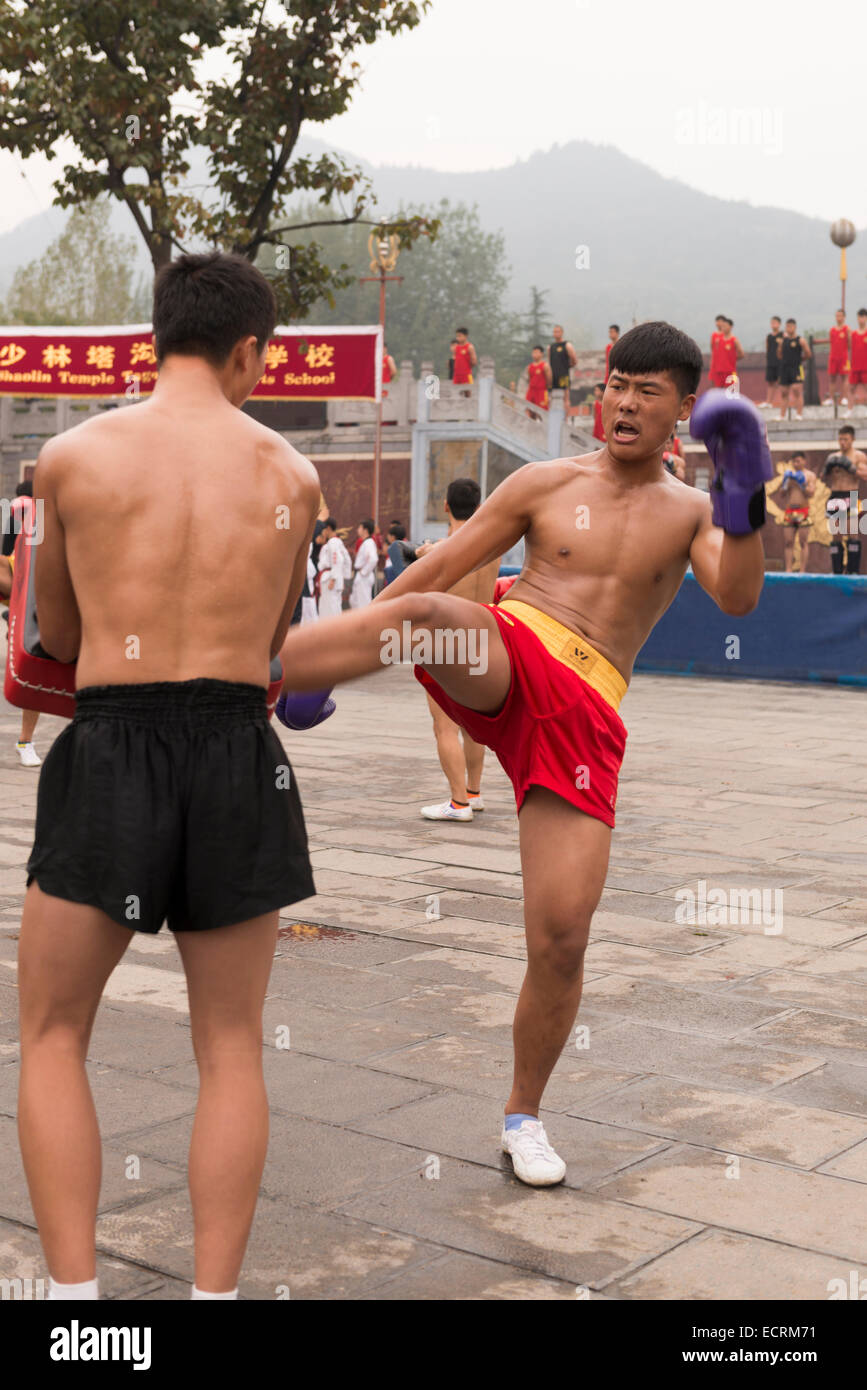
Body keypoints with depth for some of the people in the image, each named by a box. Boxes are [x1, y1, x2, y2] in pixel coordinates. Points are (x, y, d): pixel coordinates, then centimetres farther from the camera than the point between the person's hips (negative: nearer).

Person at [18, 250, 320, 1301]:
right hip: (239, 753, 2)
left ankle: (74, 1290, 9)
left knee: (51, 1036, 14)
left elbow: (59, 635, 14)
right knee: (230, 1048, 14)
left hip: (109, 750, -1)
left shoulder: (69, 457, 2)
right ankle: (215, 1290, 14)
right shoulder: (292, 475, 6)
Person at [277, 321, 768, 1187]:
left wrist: (743, 501, -21)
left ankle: (523, 1117, 18)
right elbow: (438, 567, 10)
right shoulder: (546, 483, 10)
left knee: (562, 938, -4)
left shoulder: (691, 513, 14)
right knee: (421, 614, -38)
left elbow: (737, 600, -5)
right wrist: (350, 643, 5)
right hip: (505, 660, -1)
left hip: (584, 718, 1)